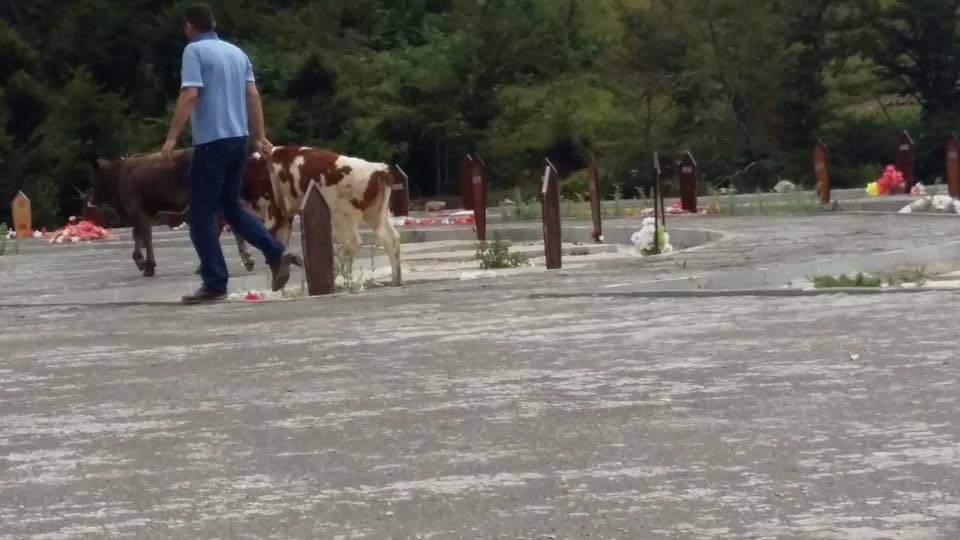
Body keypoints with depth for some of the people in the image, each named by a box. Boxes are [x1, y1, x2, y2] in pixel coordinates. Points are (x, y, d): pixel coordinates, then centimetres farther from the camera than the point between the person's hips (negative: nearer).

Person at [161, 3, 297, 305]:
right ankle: (276, 254, 5)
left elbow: (190, 95, -16)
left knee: (202, 214, 0)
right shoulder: (237, 52, 14)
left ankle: (215, 284, -2)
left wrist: (172, 137, -15)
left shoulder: (194, 51, -6)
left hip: (211, 141, -7)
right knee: (231, 206, 20)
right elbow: (253, 96, 12)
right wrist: (259, 137, 17)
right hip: (238, 140, 7)